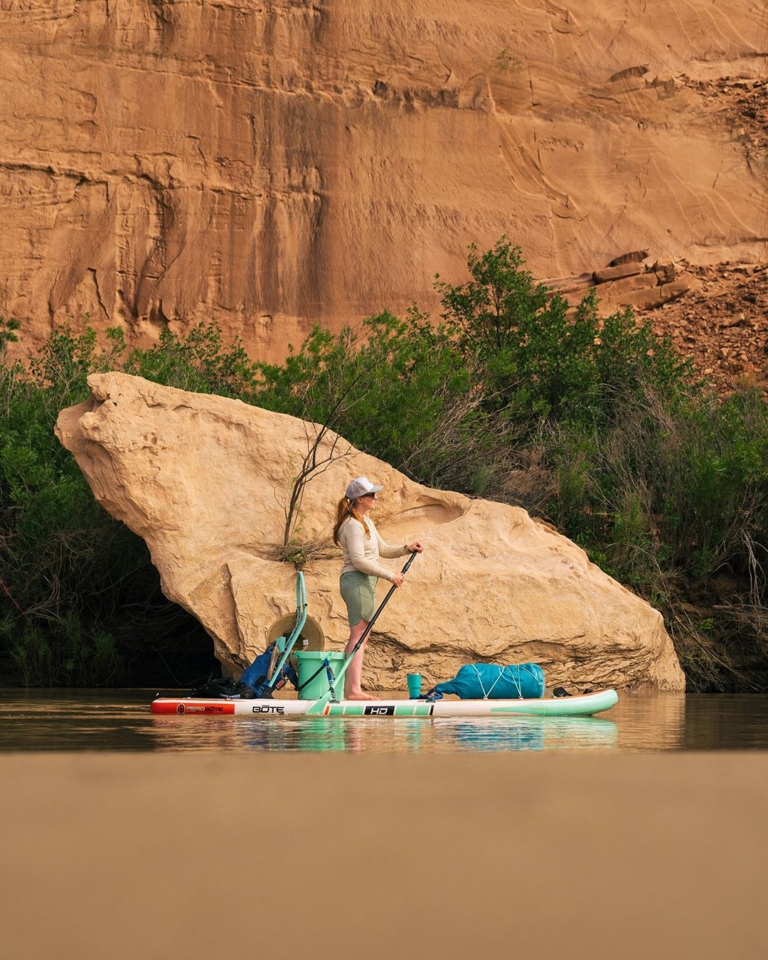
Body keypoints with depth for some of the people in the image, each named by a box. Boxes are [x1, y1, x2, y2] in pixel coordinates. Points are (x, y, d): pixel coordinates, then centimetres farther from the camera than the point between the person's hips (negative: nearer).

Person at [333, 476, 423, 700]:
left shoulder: (367, 522, 18)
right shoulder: (353, 525, -14)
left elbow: (383, 550, 24)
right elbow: (358, 560, -20)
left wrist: (406, 549, 7)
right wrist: (390, 575, -18)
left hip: (365, 582, 10)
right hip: (356, 581, -10)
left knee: (360, 636, 9)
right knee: (359, 634, -13)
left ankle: (352, 688, 9)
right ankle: (353, 689, -16)